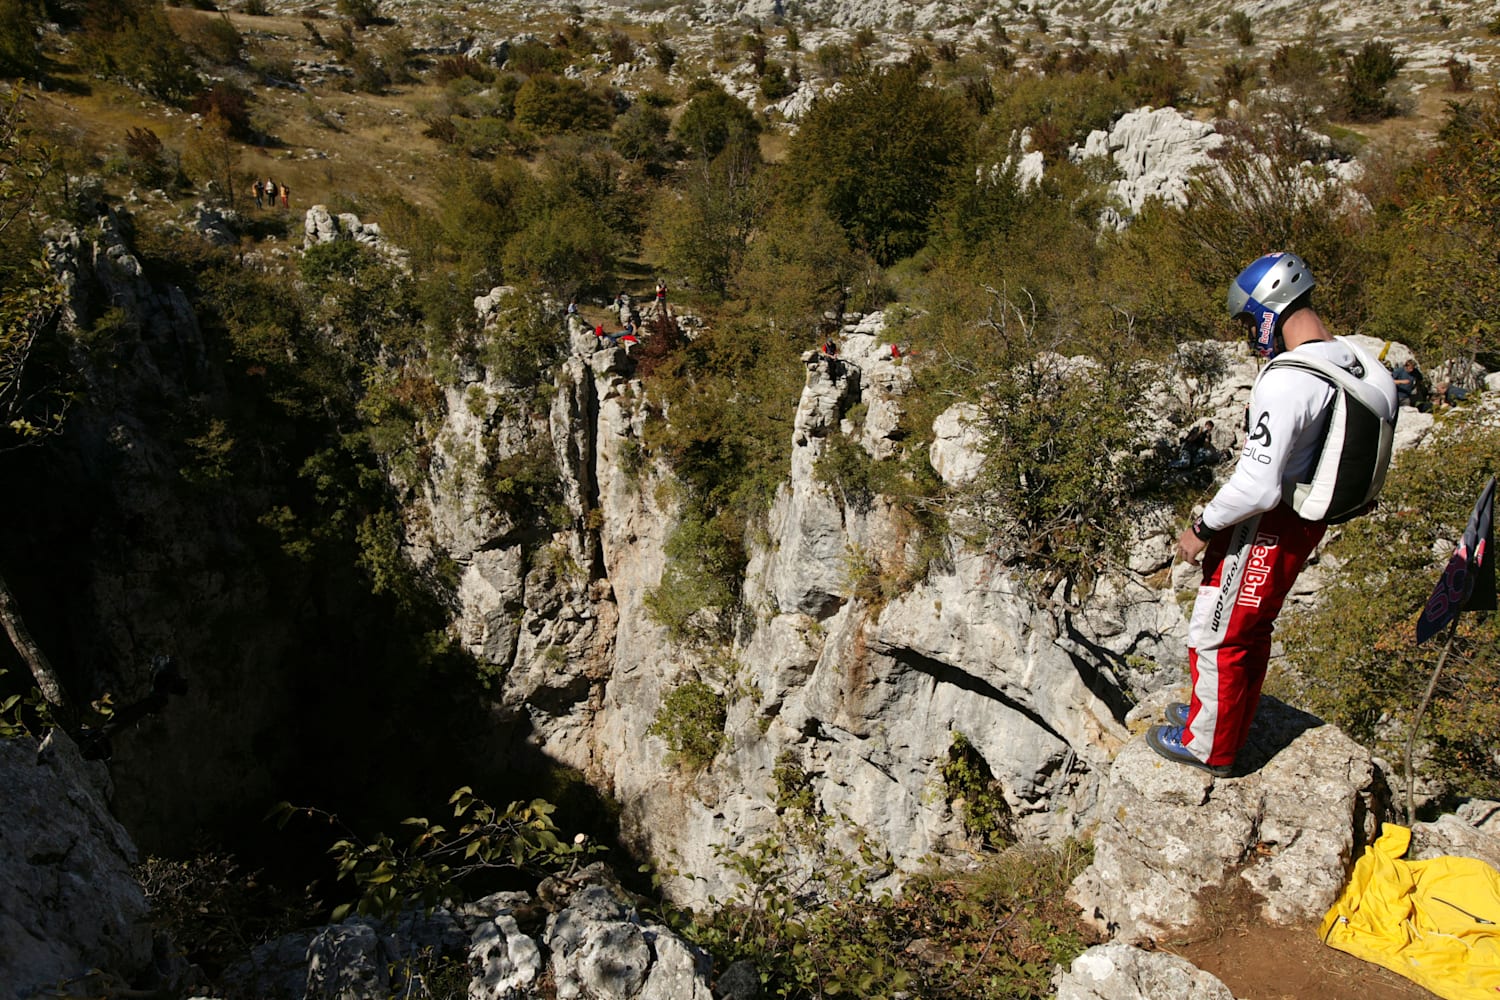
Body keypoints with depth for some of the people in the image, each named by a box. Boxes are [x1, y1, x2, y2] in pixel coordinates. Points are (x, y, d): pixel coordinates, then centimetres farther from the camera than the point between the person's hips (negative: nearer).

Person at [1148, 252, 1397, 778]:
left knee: (1216, 635, 8)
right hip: (1308, 521, 9)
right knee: (1252, 628, 24)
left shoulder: (1286, 381, -29)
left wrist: (1202, 528, -15)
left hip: (1267, 527, -9)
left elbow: (1258, 486, -31)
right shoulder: (1353, 360, -1)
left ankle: (1209, 745, 24)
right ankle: (1224, 716, 43)